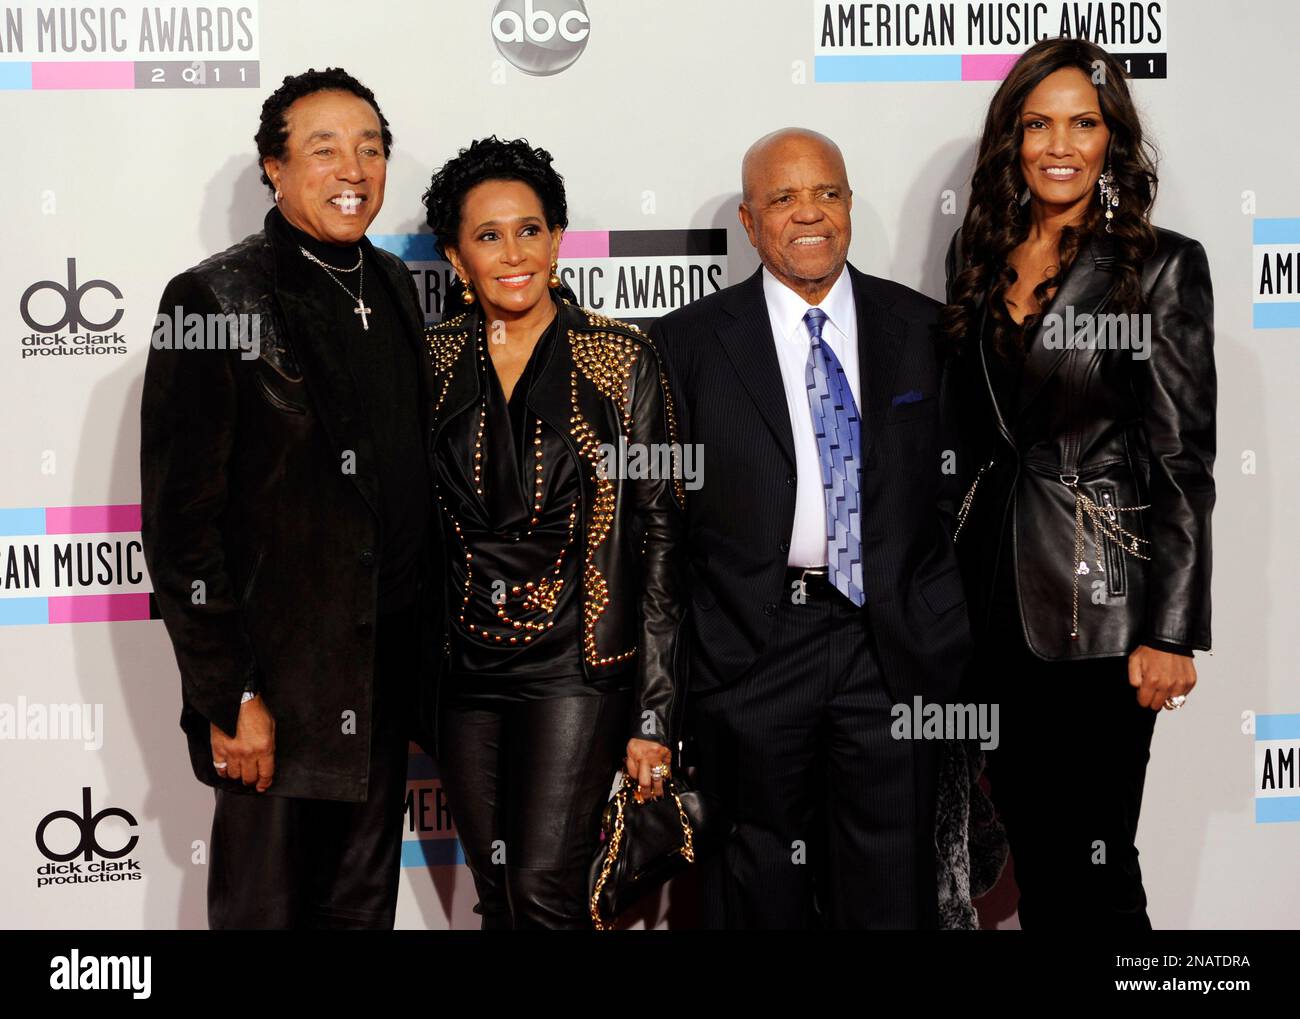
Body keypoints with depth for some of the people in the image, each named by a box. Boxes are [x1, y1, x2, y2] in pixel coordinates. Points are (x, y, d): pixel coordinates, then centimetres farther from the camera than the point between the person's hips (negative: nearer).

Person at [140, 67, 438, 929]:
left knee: (365, 899, 17)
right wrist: (228, 698, -15)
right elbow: (179, 520, -13)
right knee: (267, 905, 8)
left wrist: (425, 648, 11)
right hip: (278, 682, -6)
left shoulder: (394, 287, 9)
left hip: (389, 671, 6)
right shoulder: (213, 302, -11)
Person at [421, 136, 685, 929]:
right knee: (497, 896, 10)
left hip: (575, 662, -3)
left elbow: (659, 536, -4)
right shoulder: (432, 362, 4)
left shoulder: (623, 359, -4)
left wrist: (654, 714, -8)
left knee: (545, 890, -11)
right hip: (463, 669, 3)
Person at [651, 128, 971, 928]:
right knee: (763, 893, 11)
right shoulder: (690, 342, 2)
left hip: (894, 648, 1)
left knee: (894, 891, 6)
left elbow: (957, 491, 10)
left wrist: (953, 636, 4)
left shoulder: (922, 329, 7)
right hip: (750, 646, -1)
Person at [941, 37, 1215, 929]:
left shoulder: (1163, 268, -7)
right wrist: (963, 569, 13)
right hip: (1001, 592, 5)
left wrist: (1170, 633, -13)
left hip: (1100, 599, -5)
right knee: (1029, 841, 13)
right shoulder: (978, 260, 9)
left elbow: (1184, 462, -9)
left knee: (1093, 857, -1)